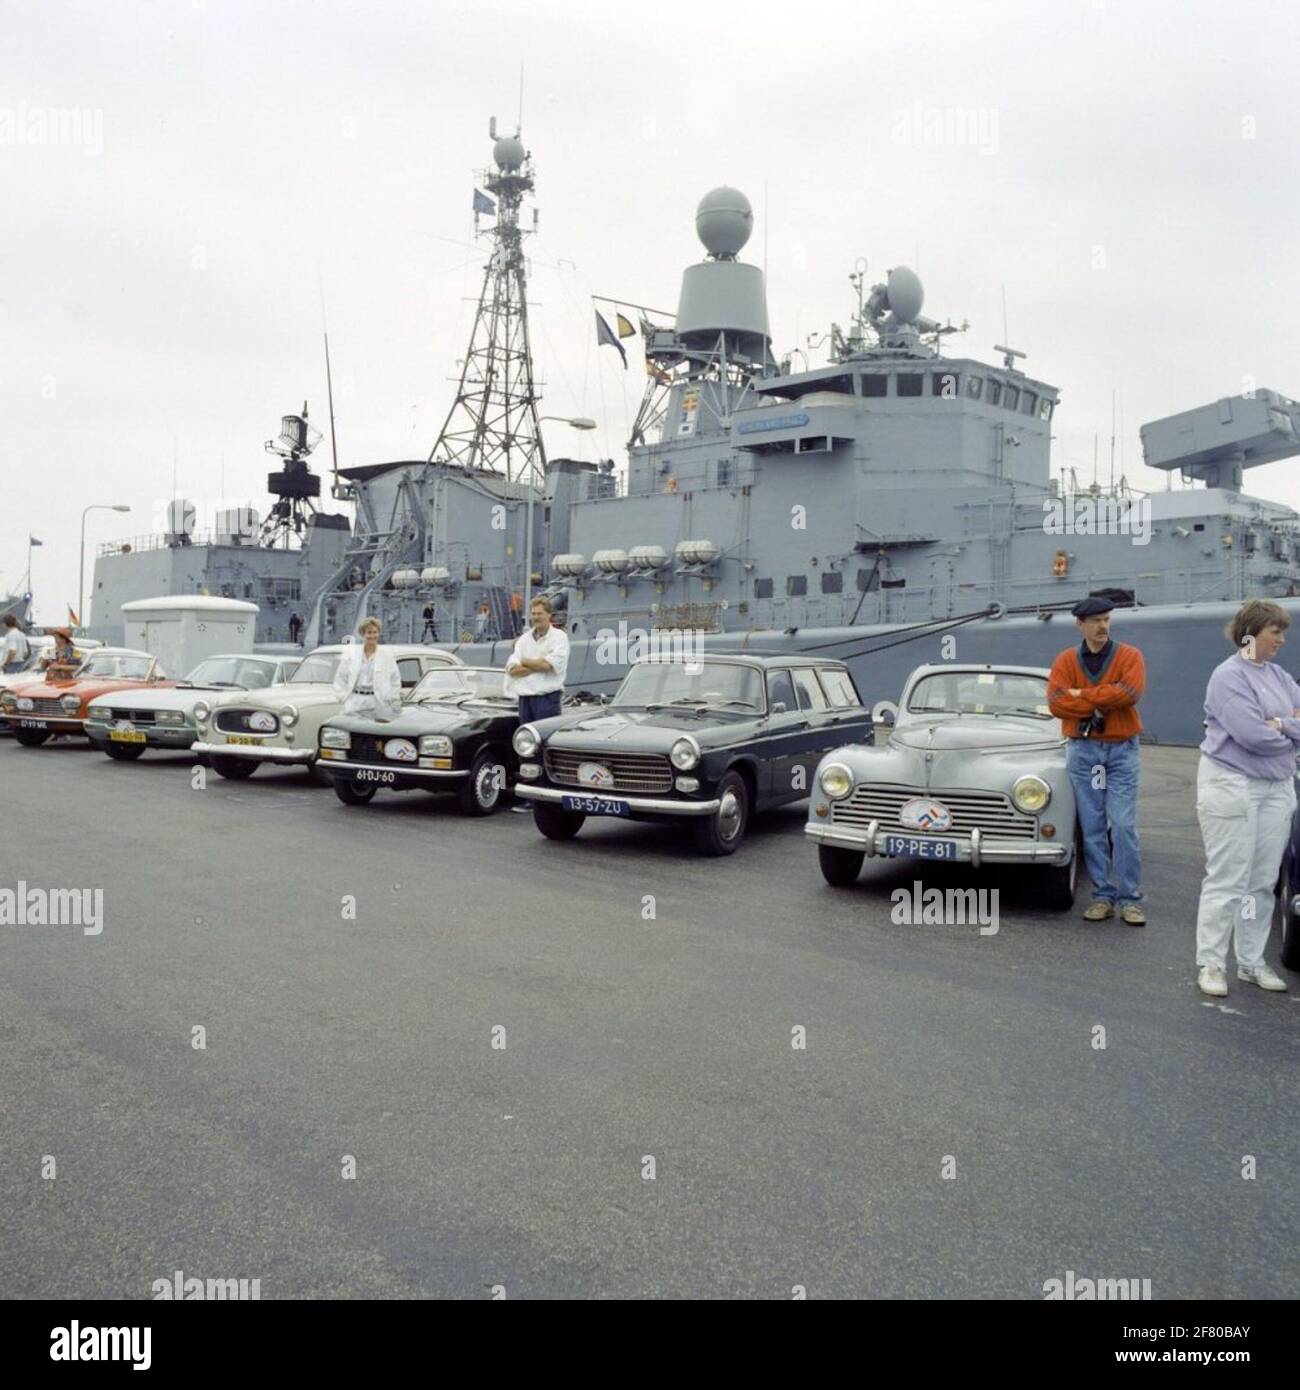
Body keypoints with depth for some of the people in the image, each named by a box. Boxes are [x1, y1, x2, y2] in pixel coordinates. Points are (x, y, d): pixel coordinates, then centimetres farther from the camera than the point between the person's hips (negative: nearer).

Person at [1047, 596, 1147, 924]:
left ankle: (1129, 899, 2)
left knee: (1123, 826, -4)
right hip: (1082, 749, 2)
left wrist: (1083, 695, -13)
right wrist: (1101, 703, -13)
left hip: (1122, 749, -1)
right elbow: (1056, 702, -10)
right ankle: (1103, 896, 11)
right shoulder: (1066, 660, 4)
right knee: (1092, 827, 4)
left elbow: (1130, 692, -18)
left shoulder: (1130, 656, 0)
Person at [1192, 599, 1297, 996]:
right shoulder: (1229, 676, -11)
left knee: (1262, 882, 10)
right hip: (1232, 787, -7)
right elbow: (1253, 735, -21)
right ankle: (1210, 964, 4)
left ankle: (1251, 963, 19)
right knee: (1226, 882, -4)